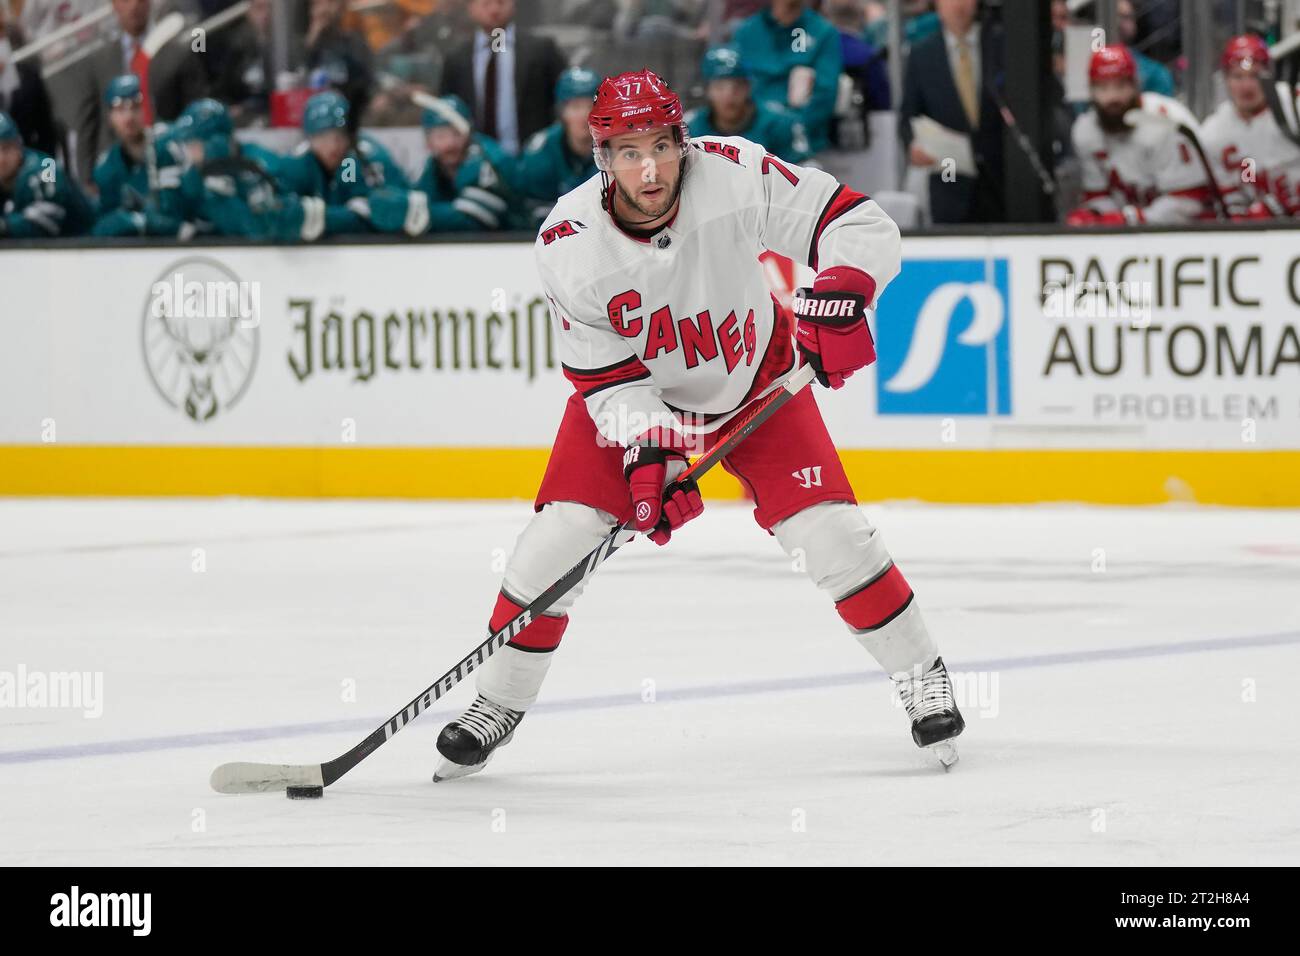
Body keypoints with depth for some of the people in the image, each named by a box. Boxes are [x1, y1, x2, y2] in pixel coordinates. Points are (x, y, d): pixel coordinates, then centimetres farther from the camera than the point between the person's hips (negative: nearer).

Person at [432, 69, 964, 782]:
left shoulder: (734, 175, -30)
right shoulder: (569, 245, -26)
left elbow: (860, 224, -25)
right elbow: (606, 377, -19)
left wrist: (841, 289, -44)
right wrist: (646, 450, -34)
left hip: (754, 381, 0)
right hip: (631, 395, 1)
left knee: (827, 529, -12)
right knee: (560, 532, -12)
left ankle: (922, 675, 7)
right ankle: (498, 703, 6)